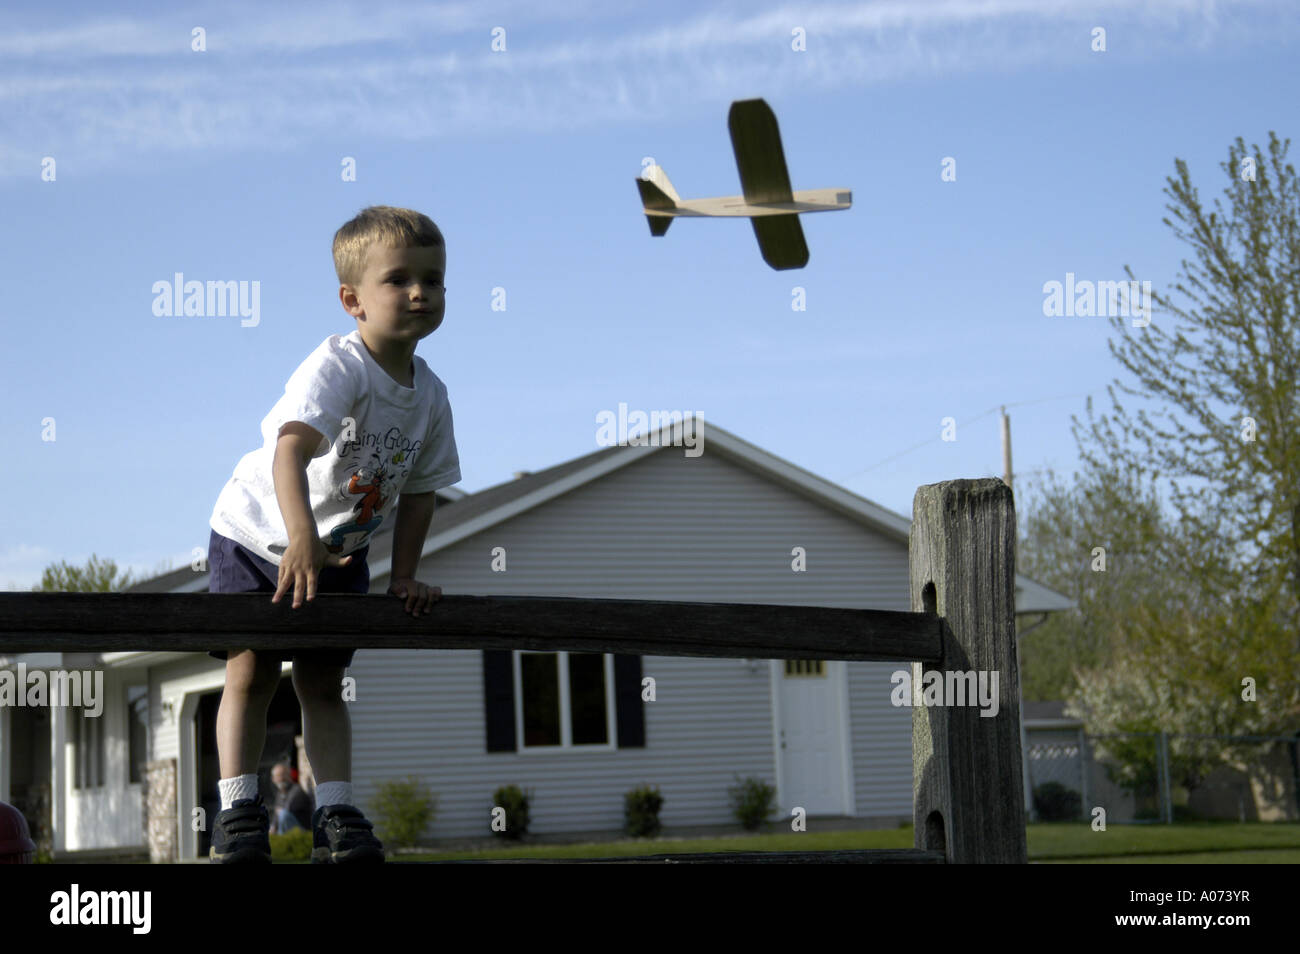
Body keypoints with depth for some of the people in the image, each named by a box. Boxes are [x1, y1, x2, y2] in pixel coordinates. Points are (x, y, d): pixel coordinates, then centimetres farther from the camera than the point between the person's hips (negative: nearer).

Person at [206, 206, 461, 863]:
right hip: (257, 534, -5)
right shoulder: (335, 367, -29)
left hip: (341, 552, 5)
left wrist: (404, 577, -2)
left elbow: (420, 489, 3)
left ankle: (336, 817, 3)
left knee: (322, 683, 4)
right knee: (250, 673, -8)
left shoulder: (430, 395, -7)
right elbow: (291, 449, -44)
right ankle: (238, 812, -2)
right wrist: (302, 538, -57)